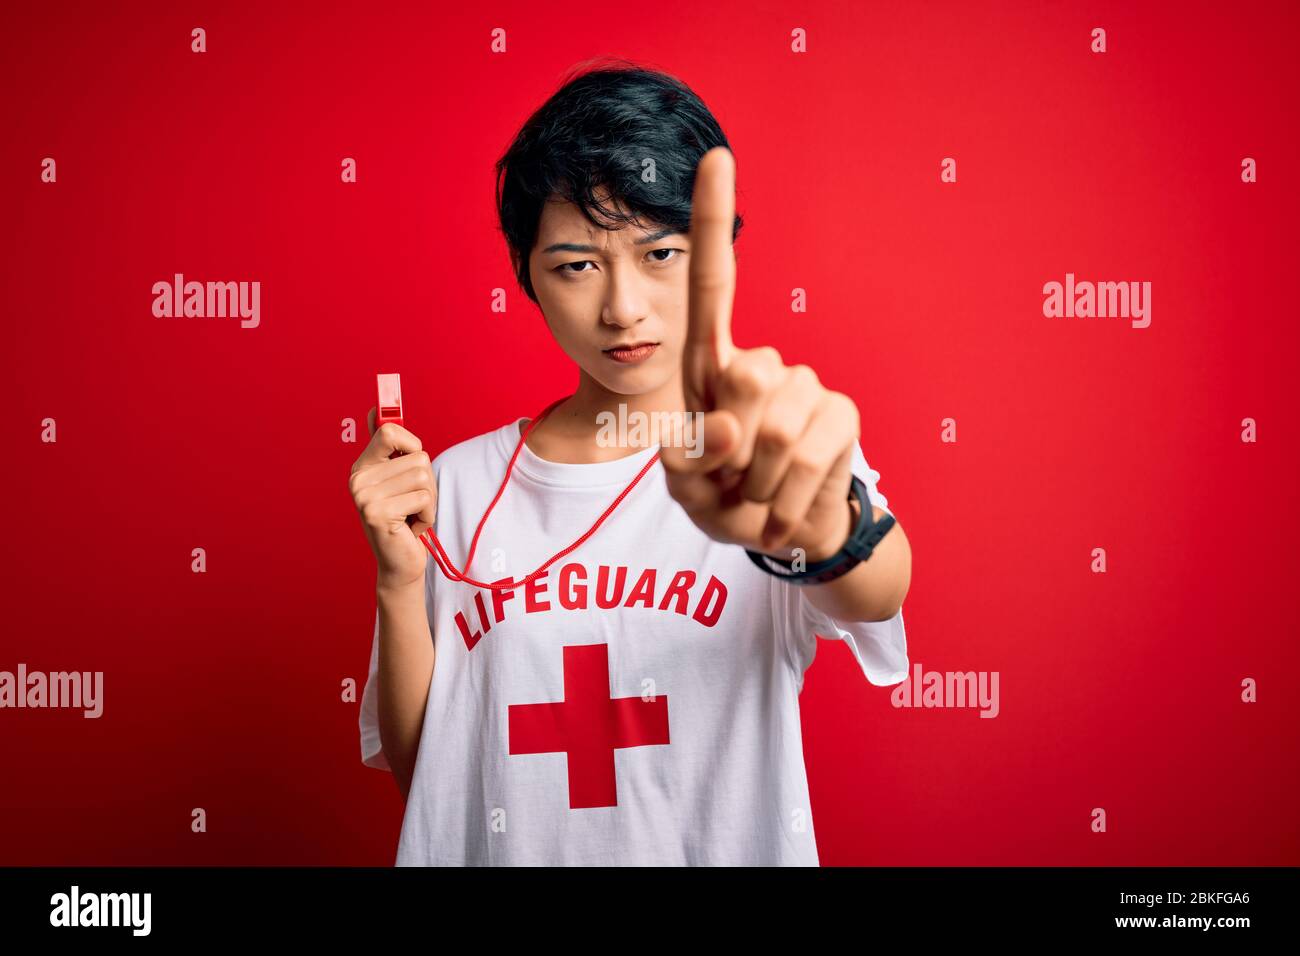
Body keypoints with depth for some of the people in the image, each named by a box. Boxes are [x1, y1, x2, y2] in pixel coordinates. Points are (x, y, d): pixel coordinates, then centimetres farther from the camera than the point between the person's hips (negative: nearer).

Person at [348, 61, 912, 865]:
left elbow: (874, 595, -36)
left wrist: (817, 532, -57)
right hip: (506, 848, 2)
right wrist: (400, 583, -20)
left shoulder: (776, 465, -14)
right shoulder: (457, 488, -8)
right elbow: (418, 768, -4)